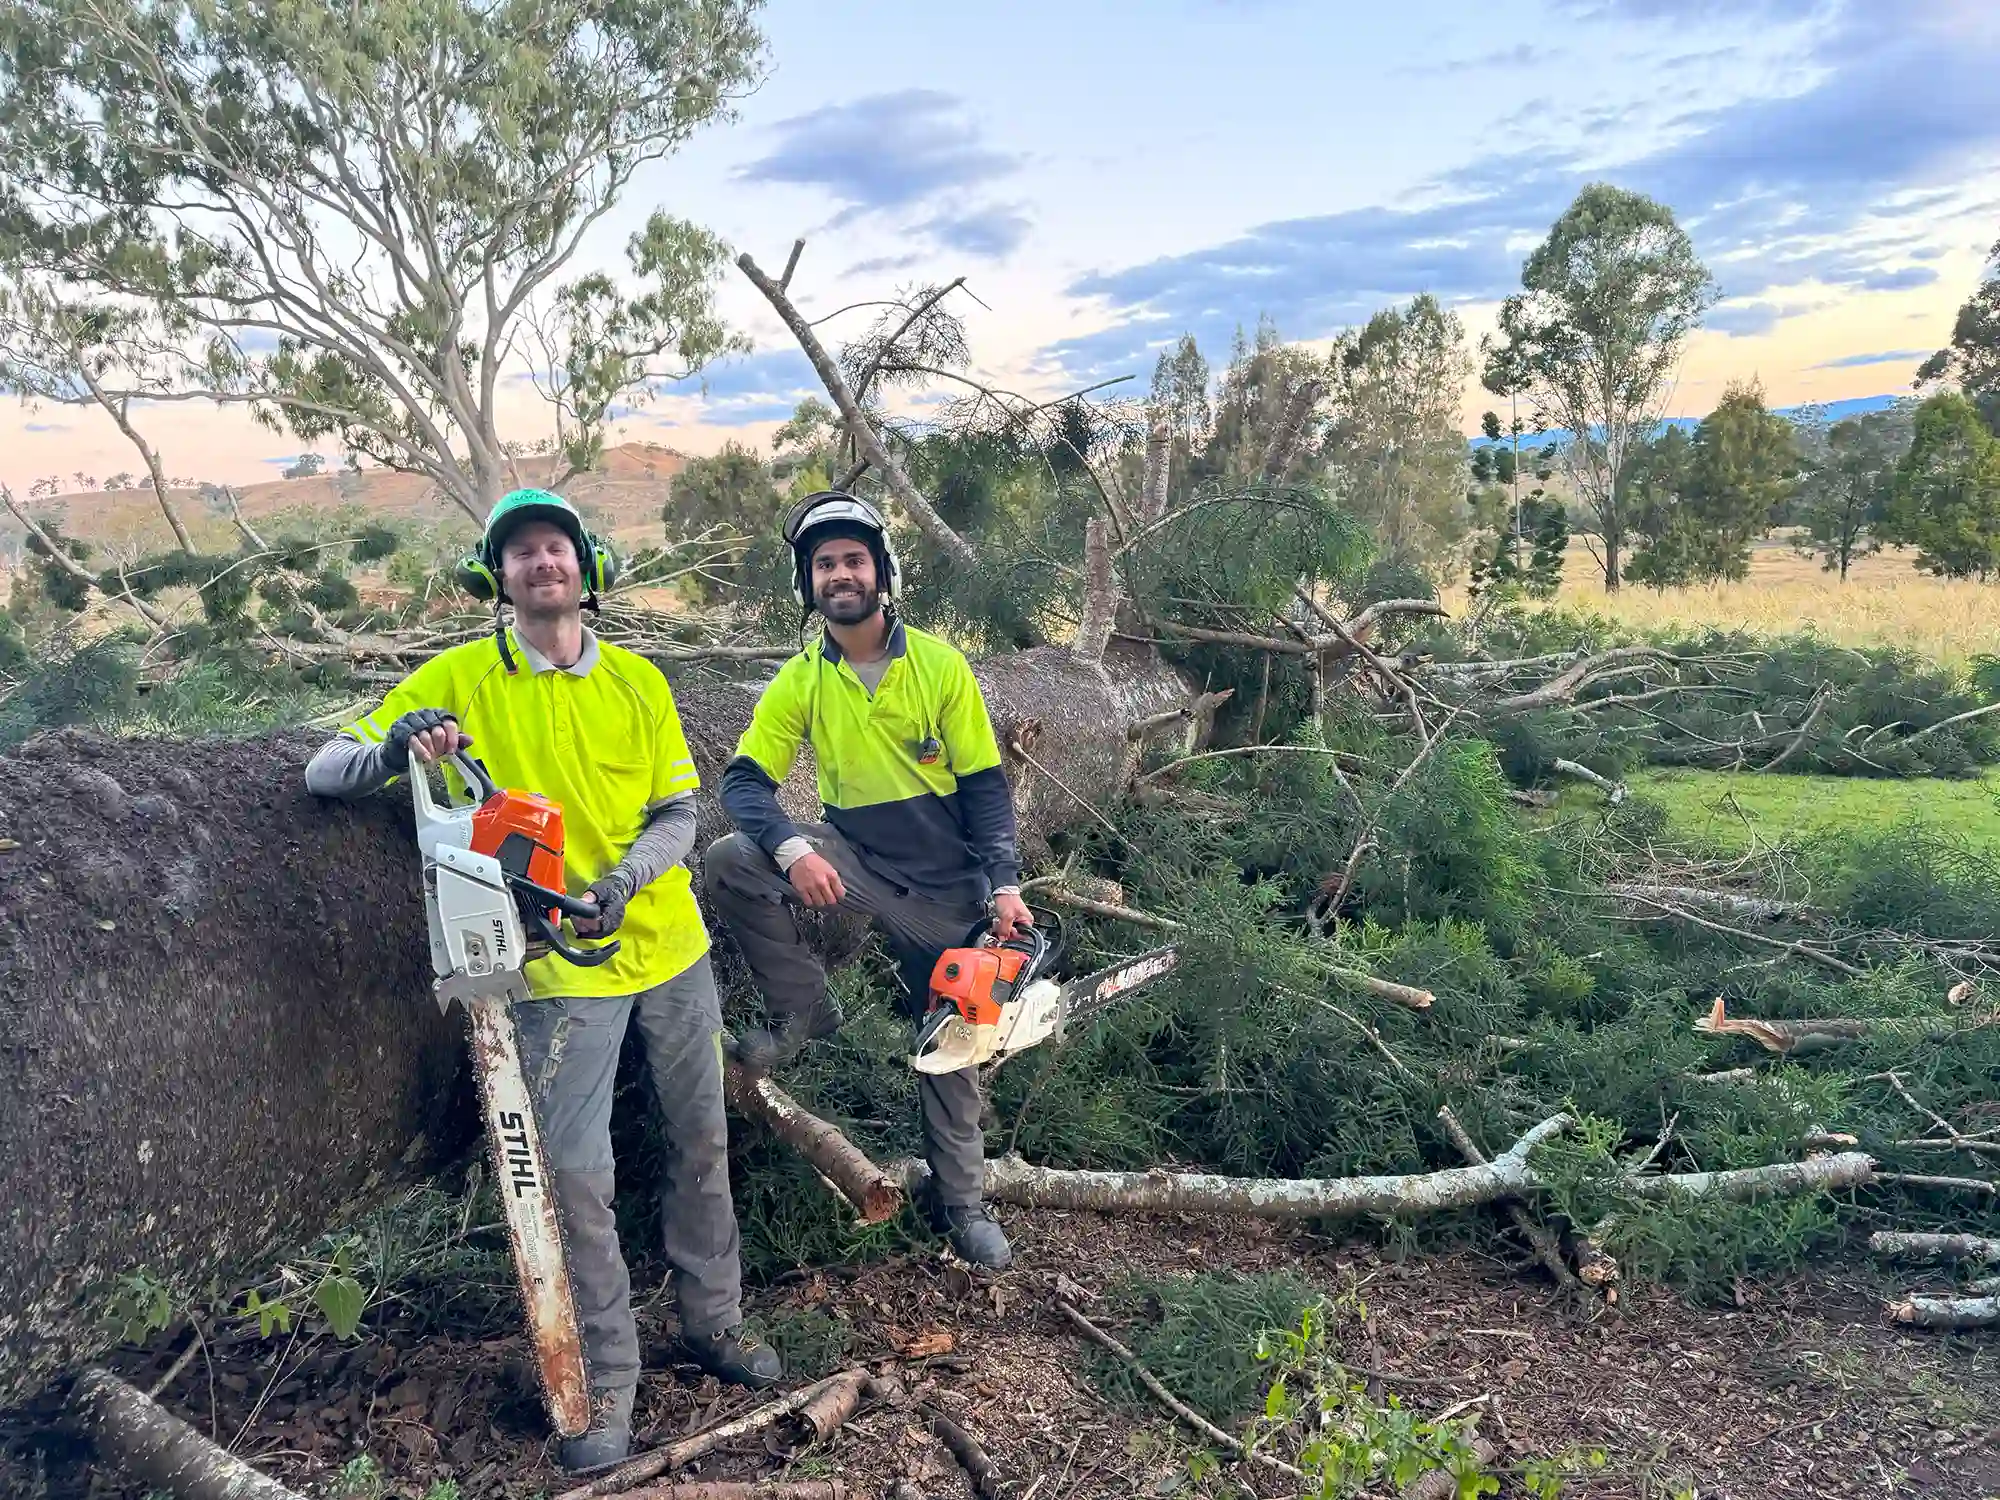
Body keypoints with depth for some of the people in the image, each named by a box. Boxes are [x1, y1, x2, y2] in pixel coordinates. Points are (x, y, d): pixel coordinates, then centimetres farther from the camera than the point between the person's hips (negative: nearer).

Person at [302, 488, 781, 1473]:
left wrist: (623, 877, -18)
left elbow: (678, 816, 2)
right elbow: (324, 772, -3)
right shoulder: (456, 679, -3)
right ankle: (607, 1384, 13)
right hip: (561, 968, -3)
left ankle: (714, 1322, 34)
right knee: (576, 1177, -4)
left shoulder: (638, 681, 2)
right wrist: (395, 747, -25)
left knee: (702, 1144, 14)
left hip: (671, 948, 4)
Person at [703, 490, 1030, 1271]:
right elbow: (744, 781, -12)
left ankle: (959, 1199, 26)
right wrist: (794, 851, -31)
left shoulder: (941, 665, -9)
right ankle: (805, 1008, -5)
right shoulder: (799, 681, -6)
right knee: (728, 861, -24)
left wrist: (1003, 884, -17)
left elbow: (986, 786, -7)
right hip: (853, 859, 1)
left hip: (946, 883, -1)